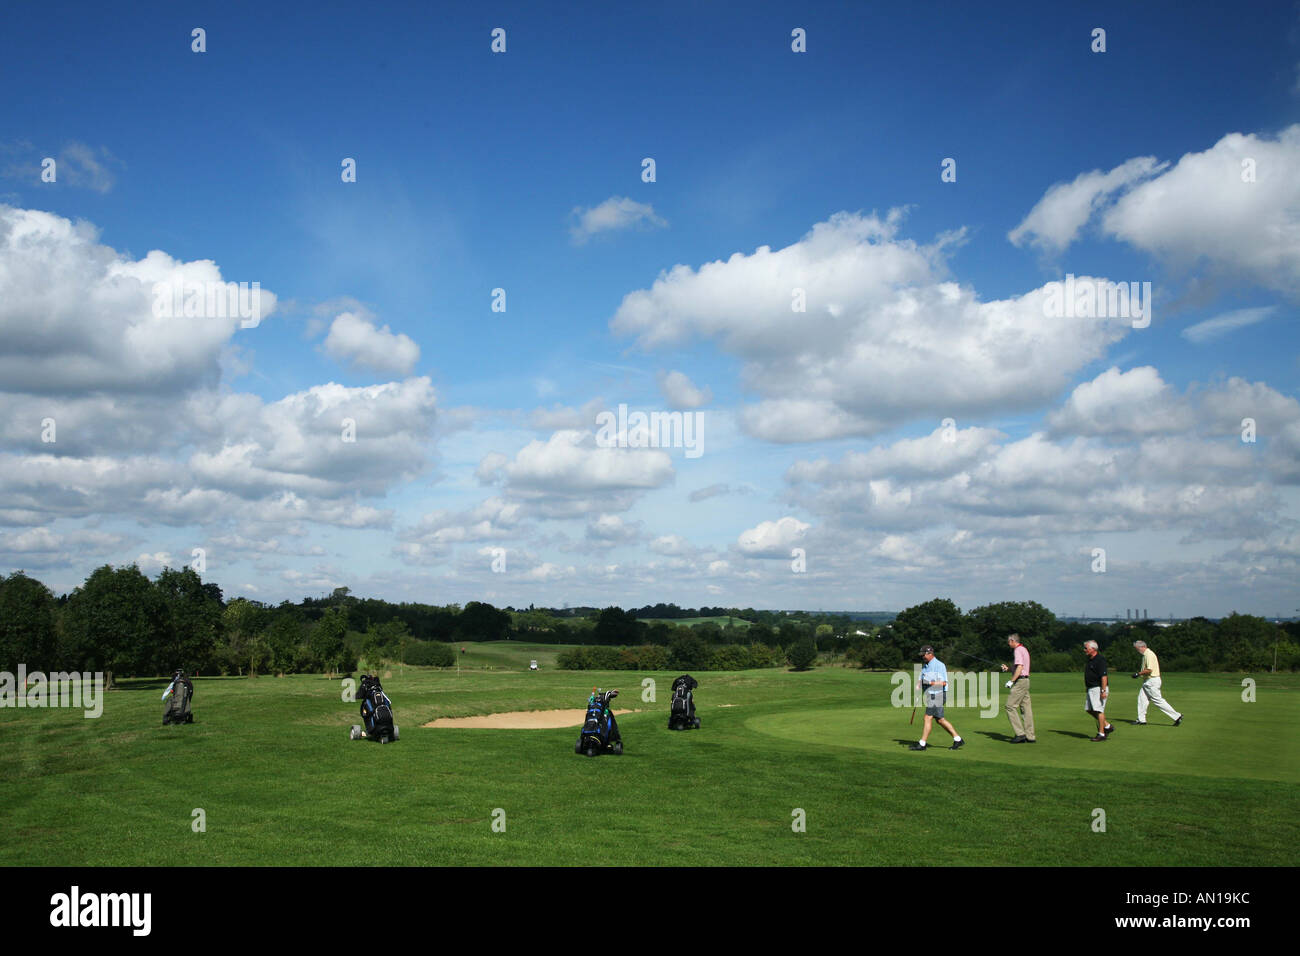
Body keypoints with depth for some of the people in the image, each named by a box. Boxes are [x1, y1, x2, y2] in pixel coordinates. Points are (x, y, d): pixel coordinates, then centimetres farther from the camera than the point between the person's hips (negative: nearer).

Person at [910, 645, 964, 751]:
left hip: (937, 695, -9)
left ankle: (922, 744, -4)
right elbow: (922, 679, 18)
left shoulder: (939, 665, -13)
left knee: (928, 718, -8)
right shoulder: (925, 666, 15)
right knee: (940, 719, 12)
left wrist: (929, 683, -25)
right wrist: (919, 685, -4)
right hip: (931, 695, 9)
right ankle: (957, 739, 18)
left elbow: (944, 683, -18)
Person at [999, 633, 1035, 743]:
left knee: (1010, 706, -7)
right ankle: (1030, 736, 7)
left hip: (1020, 681, -10)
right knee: (1026, 708, 7)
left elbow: (1020, 667, -21)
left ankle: (1020, 733, -10)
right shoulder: (1024, 649, 20)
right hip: (1025, 680, 10)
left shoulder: (1018, 650, -11)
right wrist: (1008, 669, 26)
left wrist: (1011, 681, -20)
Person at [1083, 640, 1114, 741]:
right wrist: (1086, 688, 23)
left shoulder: (1100, 660, -16)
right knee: (1089, 709, 10)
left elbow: (1104, 676, -21)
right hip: (1091, 689, 10)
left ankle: (1101, 734, -2)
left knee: (1099, 710, -8)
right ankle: (1107, 726, 22)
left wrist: (1103, 691, -25)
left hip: (1099, 688, -10)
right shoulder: (1089, 660, 14)